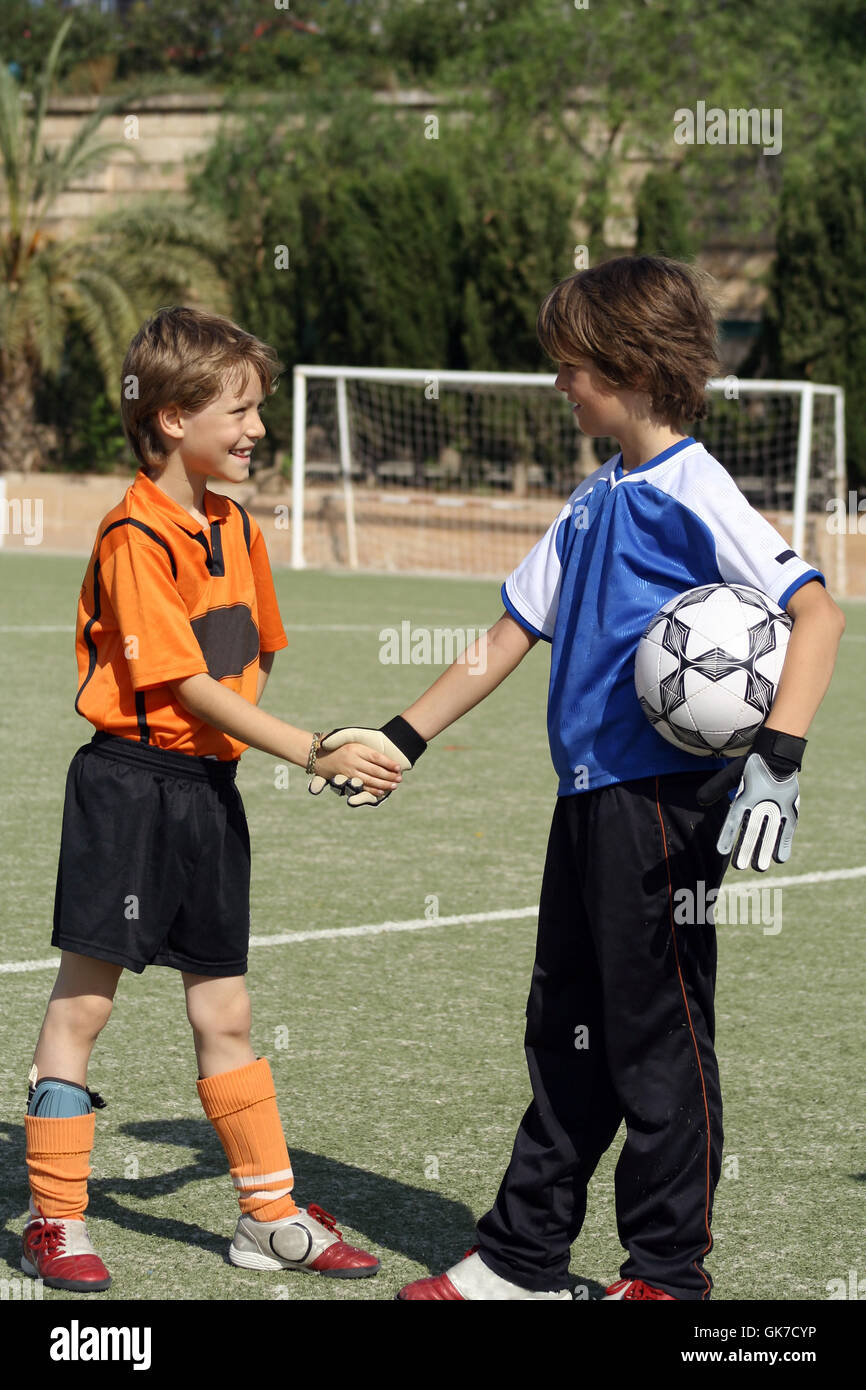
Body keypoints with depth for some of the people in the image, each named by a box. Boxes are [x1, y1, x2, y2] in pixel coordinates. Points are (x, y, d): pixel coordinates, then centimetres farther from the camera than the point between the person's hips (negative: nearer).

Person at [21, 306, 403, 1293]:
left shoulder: (234, 527, 11)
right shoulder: (136, 536, -16)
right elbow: (188, 685, -20)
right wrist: (314, 753, -22)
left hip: (209, 786, 8)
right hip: (130, 783, -8)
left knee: (224, 1014, 13)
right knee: (83, 1000, 0)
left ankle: (272, 1219, 19)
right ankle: (54, 1222, 8)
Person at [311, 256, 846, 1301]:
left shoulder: (692, 493, -12)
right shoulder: (594, 502, 15)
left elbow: (817, 613, -21)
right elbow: (511, 635, 21)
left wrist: (776, 760, -30)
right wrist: (401, 740, 18)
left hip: (667, 800, -9)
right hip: (588, 794, 9)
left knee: (657, 1033, 0)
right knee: (566, 1032, 14)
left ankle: (668, 1270, 11)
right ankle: (524, 1259, 23)